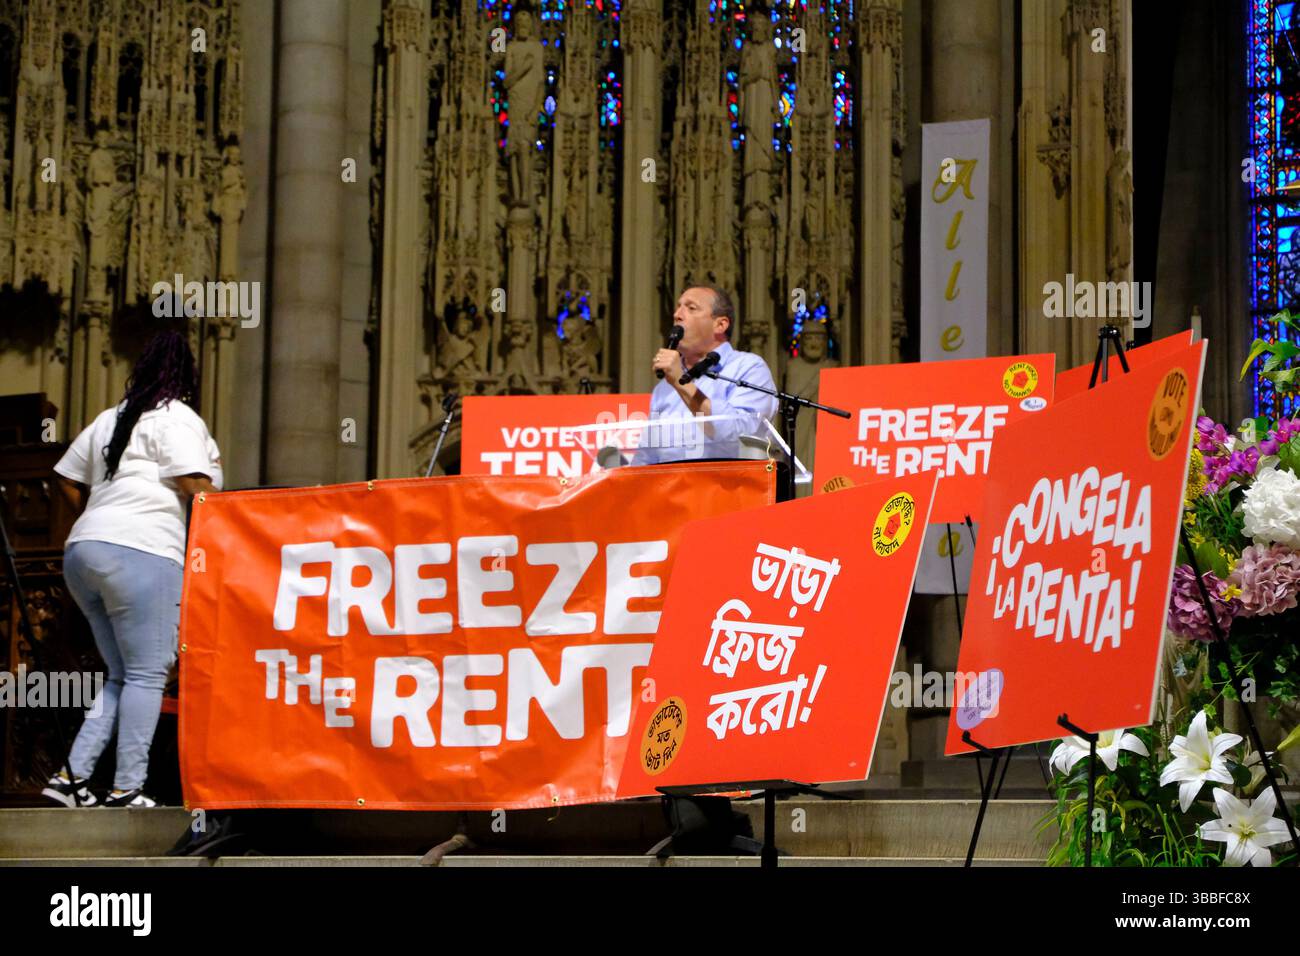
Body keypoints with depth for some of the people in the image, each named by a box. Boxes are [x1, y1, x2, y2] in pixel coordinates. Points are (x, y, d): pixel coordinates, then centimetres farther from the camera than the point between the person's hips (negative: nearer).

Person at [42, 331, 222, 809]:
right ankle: (127, 789, -7)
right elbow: (195, 486, -13)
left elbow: (68, 478, 24)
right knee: (147, 674, -4)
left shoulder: (110, 419, 21)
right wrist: (215, 467, 6)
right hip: (142, 553, -8)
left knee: (121, 675, 14)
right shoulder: (176, 418, -3)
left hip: (82, 553, 8)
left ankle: (73, 775, 5)